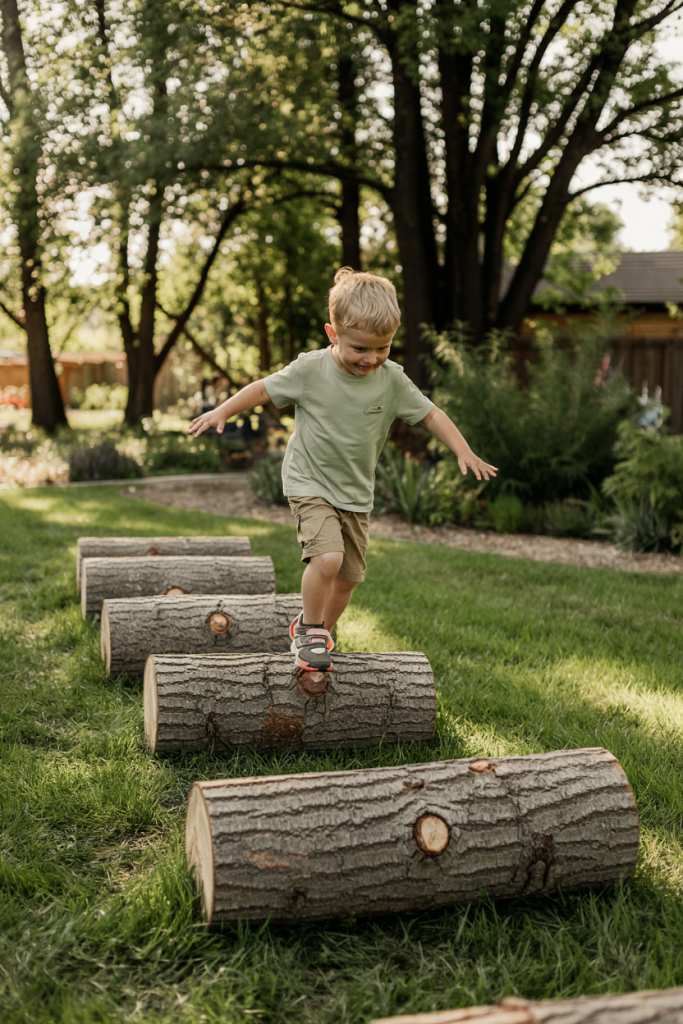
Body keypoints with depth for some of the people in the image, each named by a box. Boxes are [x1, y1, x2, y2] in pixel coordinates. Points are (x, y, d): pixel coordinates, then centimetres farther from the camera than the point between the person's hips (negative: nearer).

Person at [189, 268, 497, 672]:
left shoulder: (392, 379, -8)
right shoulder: (310, 369, -14)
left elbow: (430, 414, -1)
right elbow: (264, 389, -3)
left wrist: (465, 453, -9)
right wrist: (222, 412, -10)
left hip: (356, 494, 4)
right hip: (310, 484, -4)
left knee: (350, 575, 10)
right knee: (328, 557, -25)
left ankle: (318, 633, 36)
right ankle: (310, 628, -1)